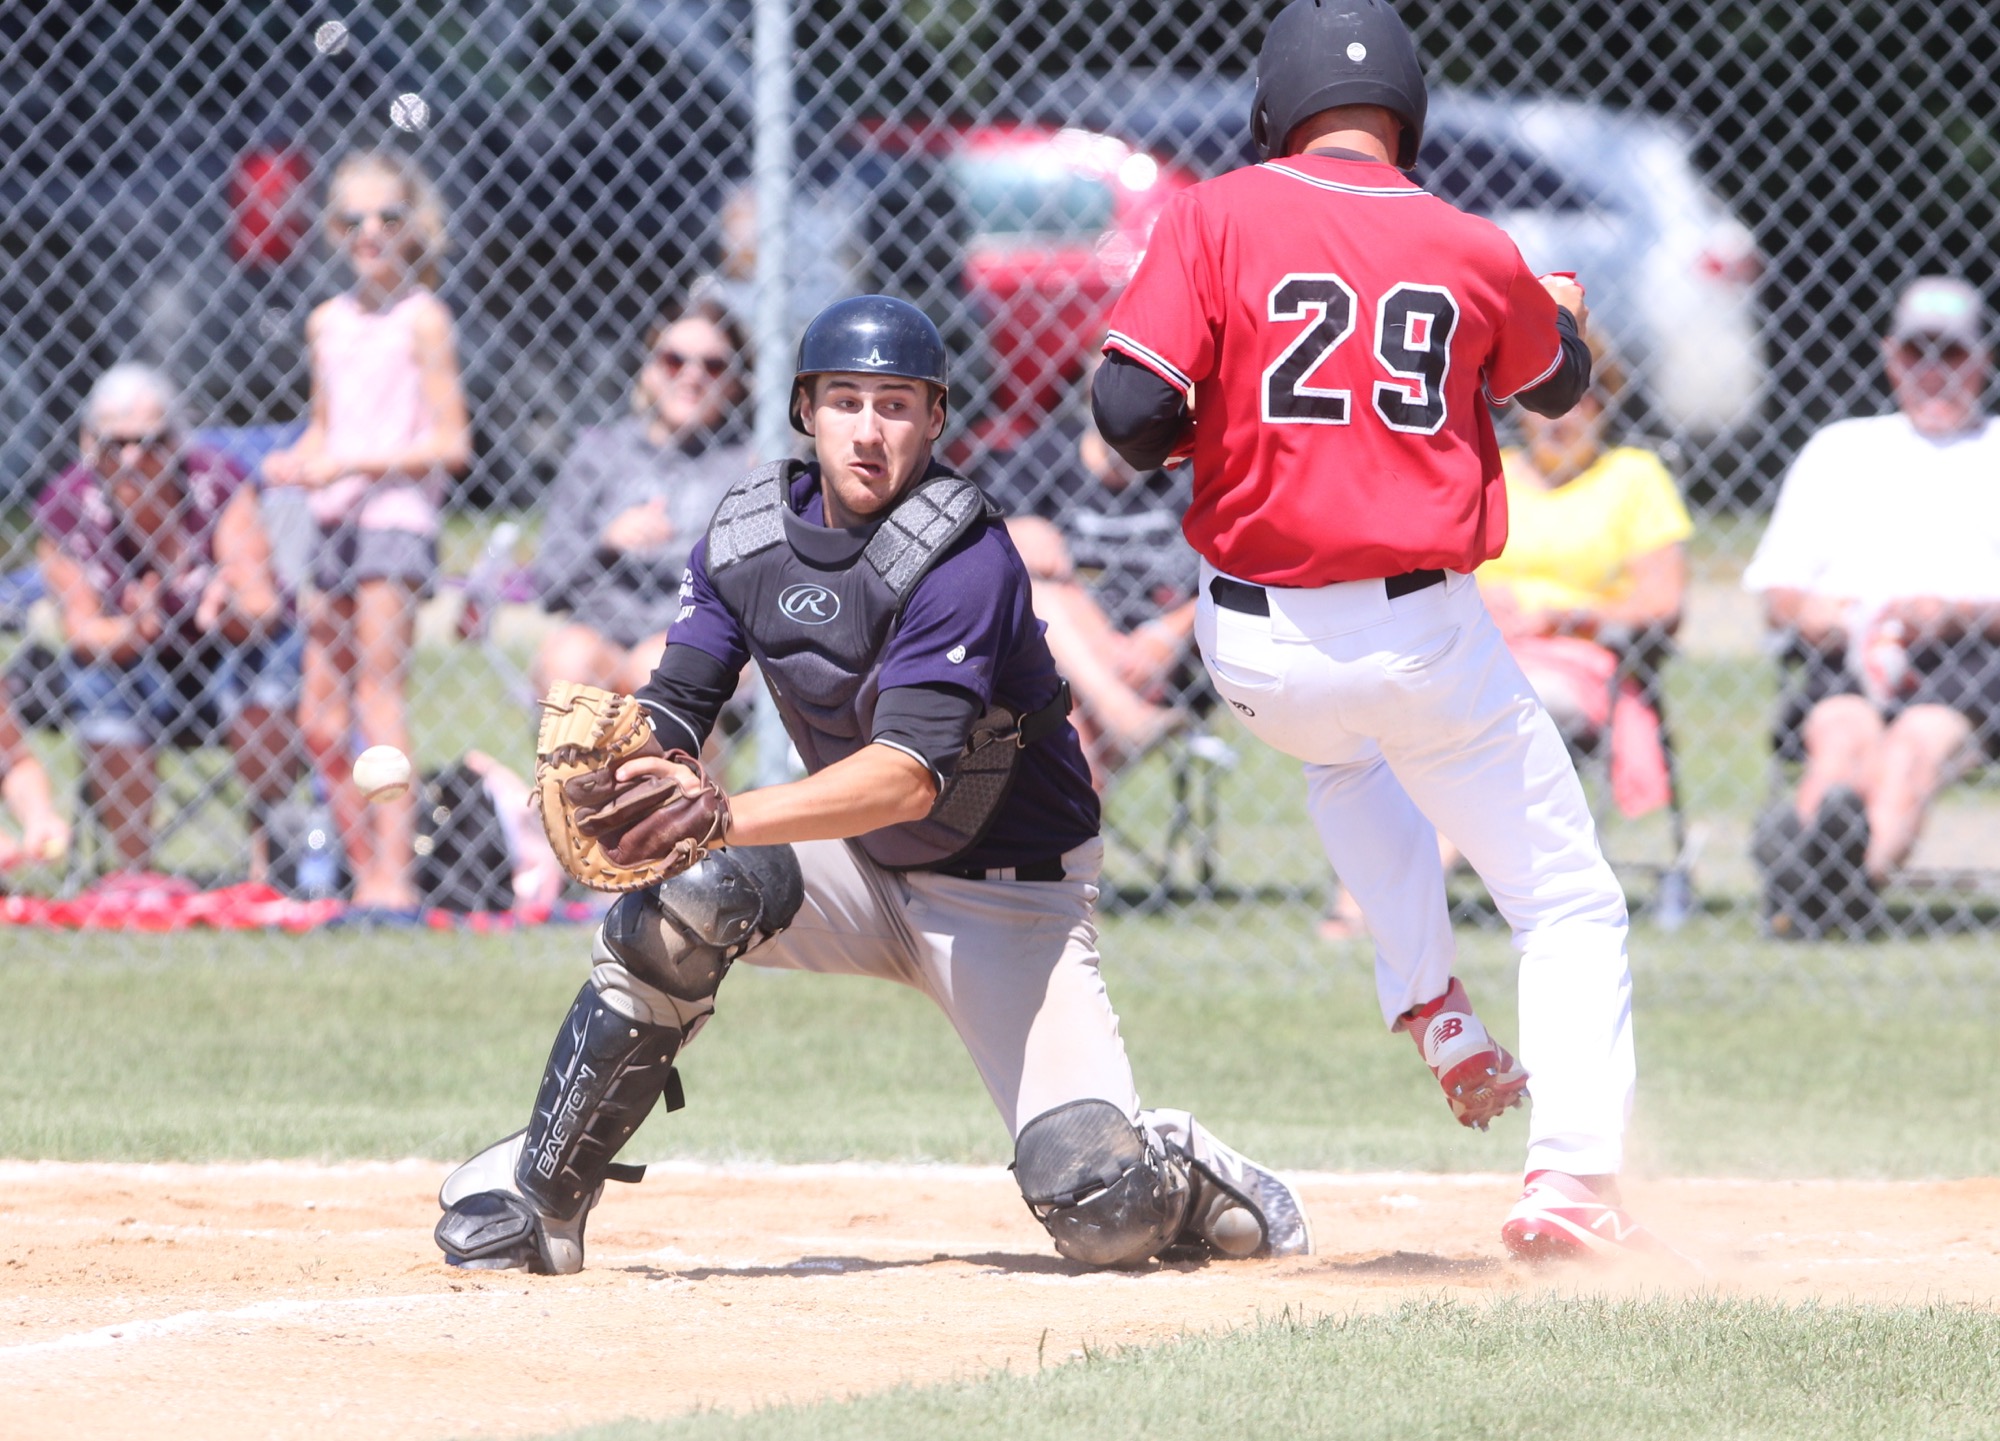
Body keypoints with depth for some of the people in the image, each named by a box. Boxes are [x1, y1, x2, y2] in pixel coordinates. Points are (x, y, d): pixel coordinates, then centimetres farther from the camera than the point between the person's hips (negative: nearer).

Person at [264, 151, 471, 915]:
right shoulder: (328, 321, 16)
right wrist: (295, 462, 3)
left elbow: (450, 444, -9)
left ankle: (393, 875, -15)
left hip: (395, 515, -7)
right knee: (321, 719, 6)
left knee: (379, 692, -14)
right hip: (335, 522, 8)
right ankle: (368, 877, 14)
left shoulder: (421, 319, -5)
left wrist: (351, 464, -16)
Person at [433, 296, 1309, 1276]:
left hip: (1006, 893, -5)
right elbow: (675, 707, -9)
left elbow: (912, 776, -36)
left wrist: (722, 816, -50)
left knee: (1104, 1213, -21)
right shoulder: (748, 534, -6)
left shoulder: (967, 561, -26)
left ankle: (1181, 1176, 17)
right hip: (855, 872, 5)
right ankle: (540, 1191, -15)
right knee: (685, 892, -28)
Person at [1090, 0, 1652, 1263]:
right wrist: (1562, 310, 46)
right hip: (1424, 632, -2)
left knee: (1347, 754, 38)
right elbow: (1558, 385, 23)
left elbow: (1131, 414, -12)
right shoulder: (1473, 253, 2)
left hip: (1255, 645, 2)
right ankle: (1575, 1175, -10)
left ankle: (1436, 1017, 27)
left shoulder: (1216, 219, -3)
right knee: (1570, 906, 8)